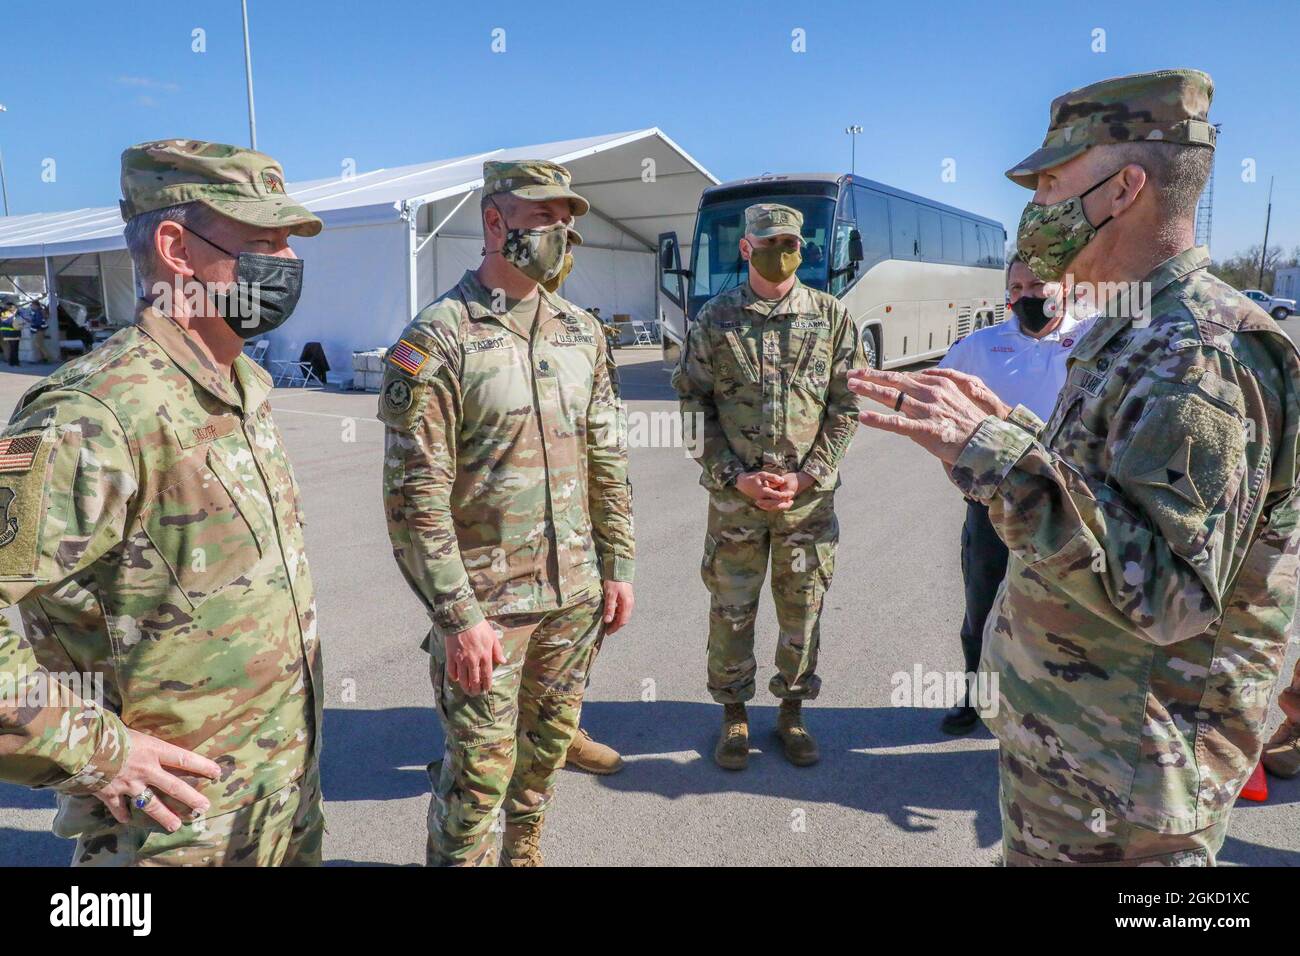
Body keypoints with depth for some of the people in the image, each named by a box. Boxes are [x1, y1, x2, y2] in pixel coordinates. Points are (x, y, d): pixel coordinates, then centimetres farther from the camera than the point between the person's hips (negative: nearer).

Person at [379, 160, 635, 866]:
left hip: (574, 594, 6)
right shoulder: (434, 342, -13)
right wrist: (458, 616, -18)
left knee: (548, 743, 20)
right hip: (485, 600, -6)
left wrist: (617, 567, 9)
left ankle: (522, 853, 42)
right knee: (480, 767, 5)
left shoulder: (582, 332, 6)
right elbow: (415, 497, -16)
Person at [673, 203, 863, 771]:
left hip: (810, 494, 1)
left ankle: (792, 712, 29)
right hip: (734, 495, 0)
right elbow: (694, 406, 1)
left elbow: (846, 406, 3)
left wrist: (807, 475, -8)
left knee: (802, 608, 10)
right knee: (731, 609, 8)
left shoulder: (832, 317, 3)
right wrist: (737, 476, -8)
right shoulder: (715, 319, 1)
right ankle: (734, 716, 26)